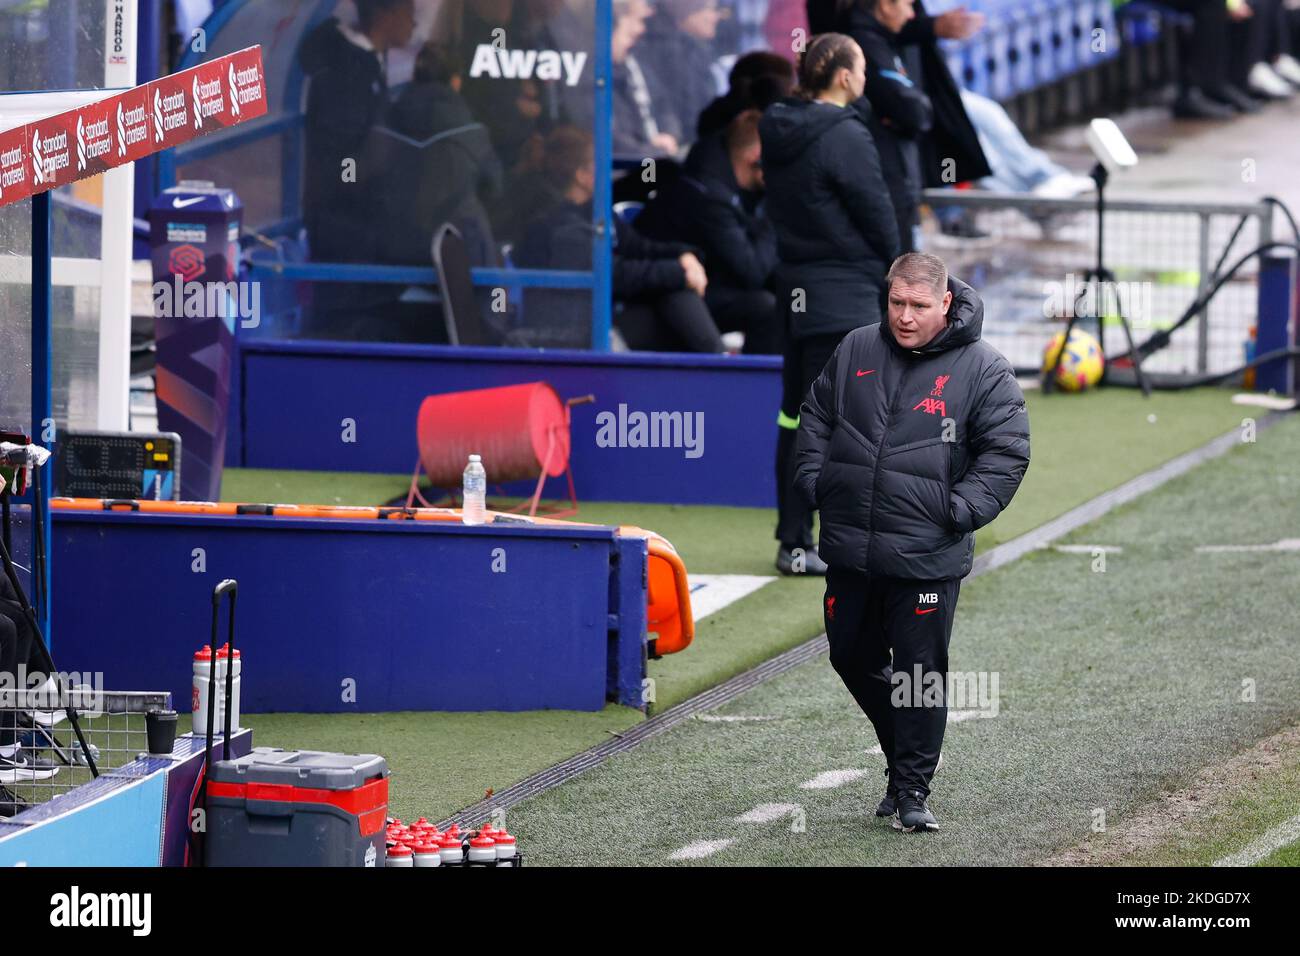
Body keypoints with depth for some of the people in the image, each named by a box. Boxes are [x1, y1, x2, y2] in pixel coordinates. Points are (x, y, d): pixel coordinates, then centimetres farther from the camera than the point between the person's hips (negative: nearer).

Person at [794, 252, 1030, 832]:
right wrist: (814, 481, 6)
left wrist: (960, 511, -12)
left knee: (920, 671, -2)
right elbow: (816, 416, 19)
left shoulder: (981, 369, -5)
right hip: (850, 548, 5)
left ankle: (911, 791, 7)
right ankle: (901, 757, 34)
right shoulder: (856, 351, 7)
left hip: (926, 558, -5)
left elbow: (1006, 452, -4)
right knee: (853, 657, 14)